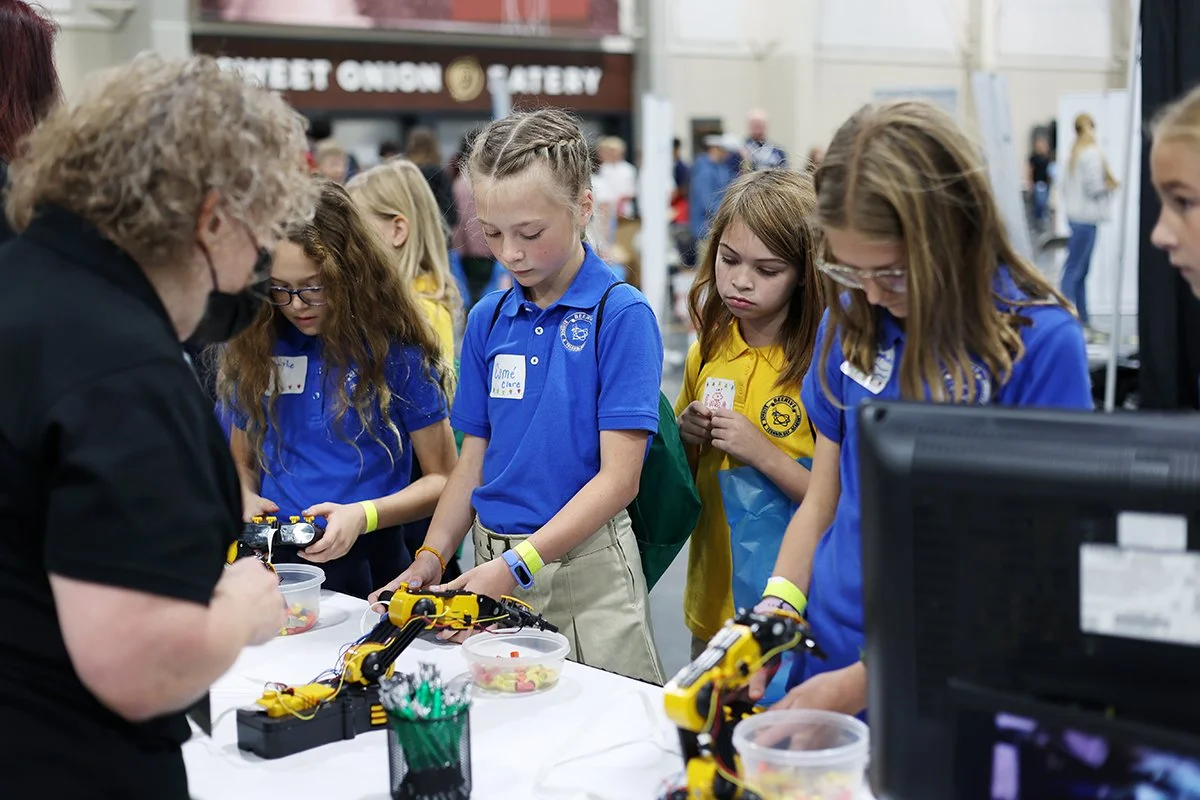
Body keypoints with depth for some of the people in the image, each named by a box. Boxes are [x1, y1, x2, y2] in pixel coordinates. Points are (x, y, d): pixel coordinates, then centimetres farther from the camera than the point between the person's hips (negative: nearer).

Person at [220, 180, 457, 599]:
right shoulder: (257, 348, 8)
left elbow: (442, 478, 2)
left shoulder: (397, 352, -2)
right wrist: (246, 498, -1)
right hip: (274, 560, 3)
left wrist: (363, 516, -14)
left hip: (367, 561, -3)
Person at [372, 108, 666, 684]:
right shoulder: (487, 318, 7)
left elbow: (619, 477, -13)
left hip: (584, 566, -4)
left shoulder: (621, 314, -9)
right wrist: (431, 557, -1)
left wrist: (518, 564, -19)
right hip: (495, 569, 5)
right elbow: (474, 458, 12)